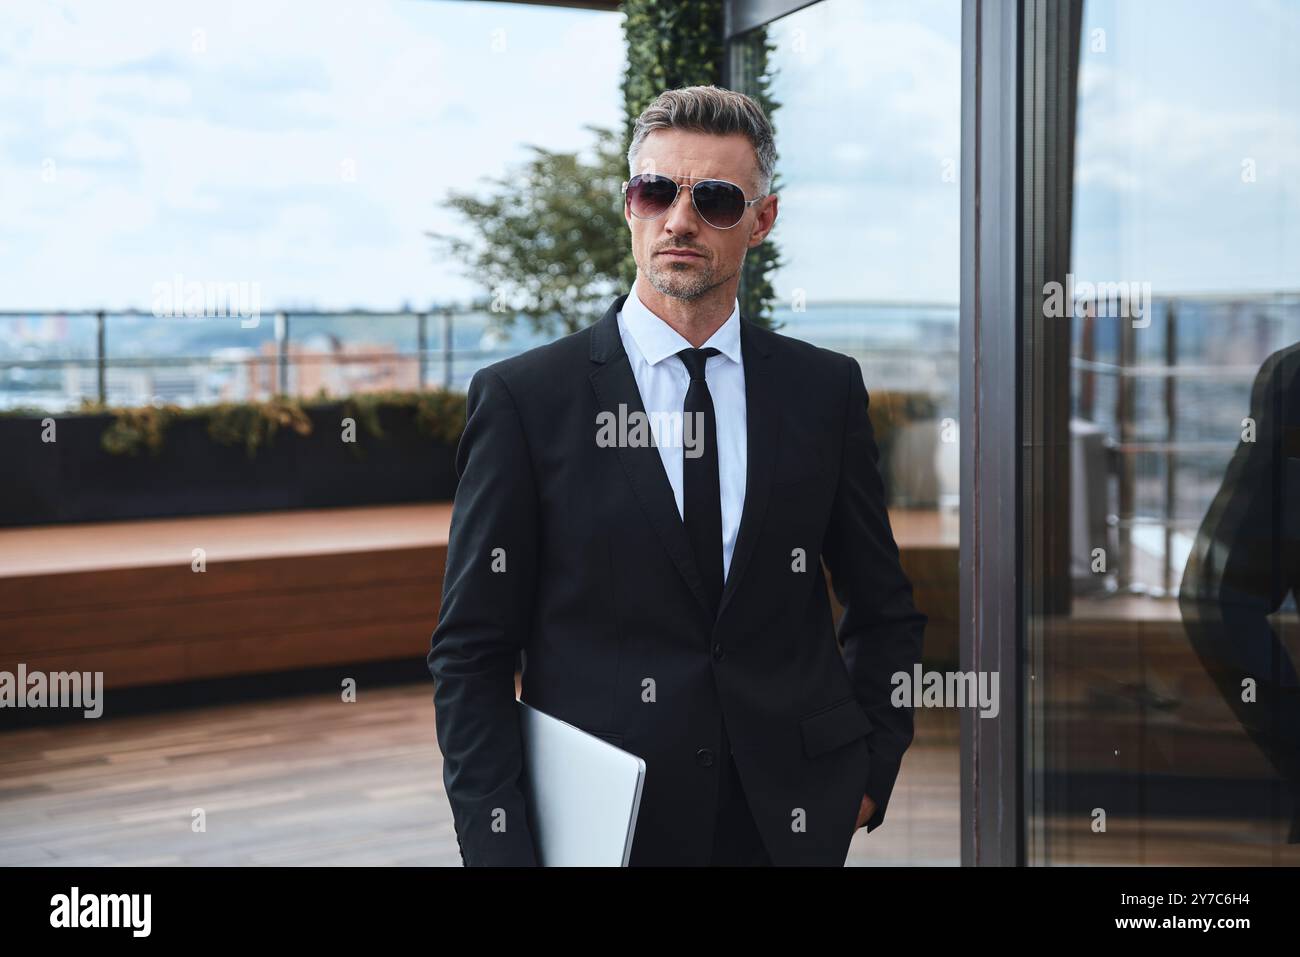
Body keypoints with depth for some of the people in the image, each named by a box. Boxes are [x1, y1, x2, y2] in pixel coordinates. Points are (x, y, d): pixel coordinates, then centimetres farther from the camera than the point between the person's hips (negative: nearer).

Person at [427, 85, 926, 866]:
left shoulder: (826, 390, 2)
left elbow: (885, 611, 12)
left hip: (792, 819, 2)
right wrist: (499, 844, -12)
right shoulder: (524, 398, -6)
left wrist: (870, 773, 3)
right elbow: (471, 650, -6)